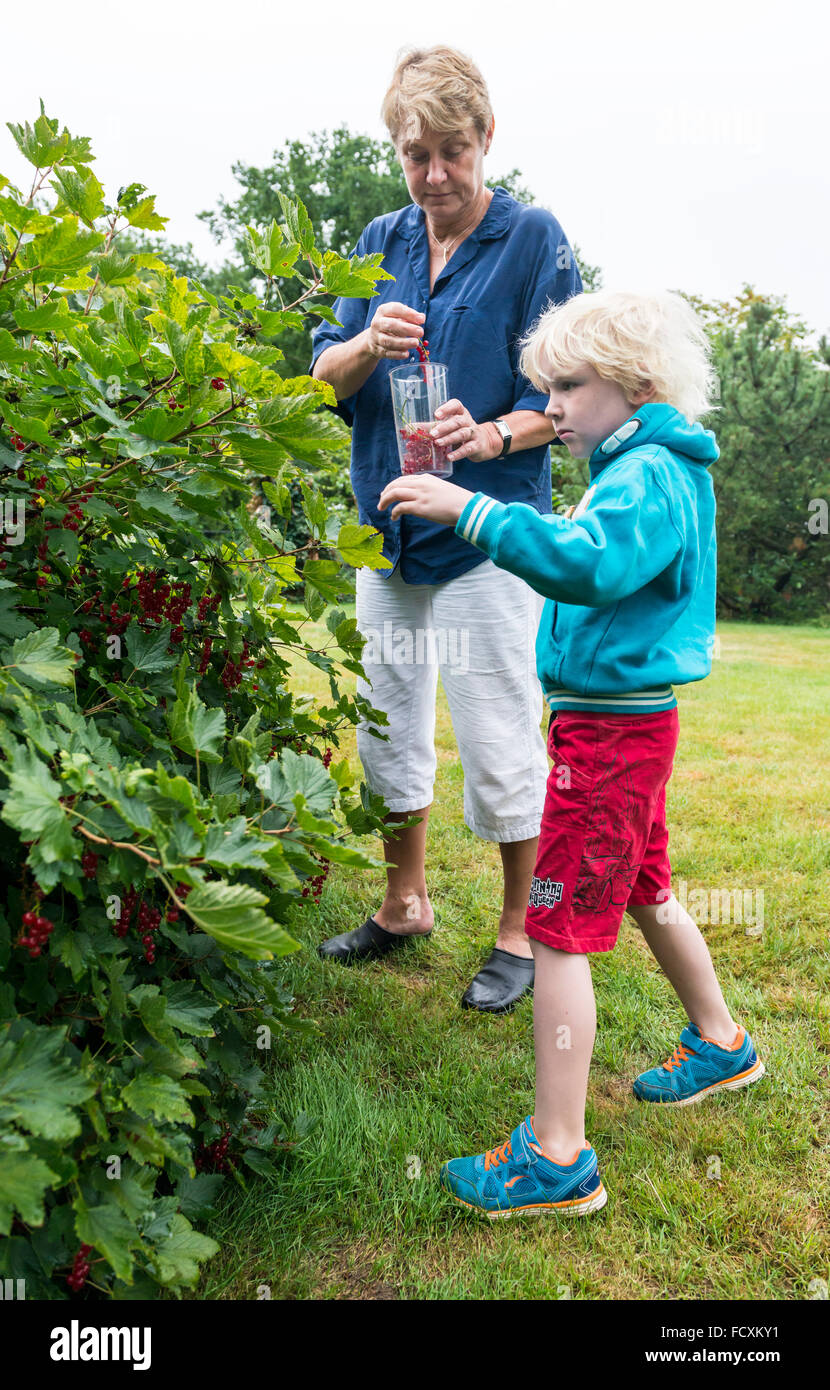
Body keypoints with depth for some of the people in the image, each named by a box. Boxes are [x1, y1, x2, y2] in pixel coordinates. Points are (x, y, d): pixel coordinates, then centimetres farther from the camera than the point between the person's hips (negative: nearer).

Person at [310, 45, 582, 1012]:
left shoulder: (533, 239, -2)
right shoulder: (381, 242, 11)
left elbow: (564, 396, -6)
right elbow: (324, 377, 6)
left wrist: (494, 436, -26)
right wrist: (368, 345, -16)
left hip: (488, 533, -5)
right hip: (388, 530, 5)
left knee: (500, 748, -1)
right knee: (387, 728, 13)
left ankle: (520, 931, 19)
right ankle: (405, 903, 33)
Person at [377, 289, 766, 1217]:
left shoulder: (648, 475, -17)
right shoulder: (650, 469, 15)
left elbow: (587, 562, -36)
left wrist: (472, 510, -39)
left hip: (611, 726, -11)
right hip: (627, 719, 11)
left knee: (560, 927, -7)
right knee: (644, 891, 25)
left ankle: (556, 1158, 3)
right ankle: (719, 1044, 46)